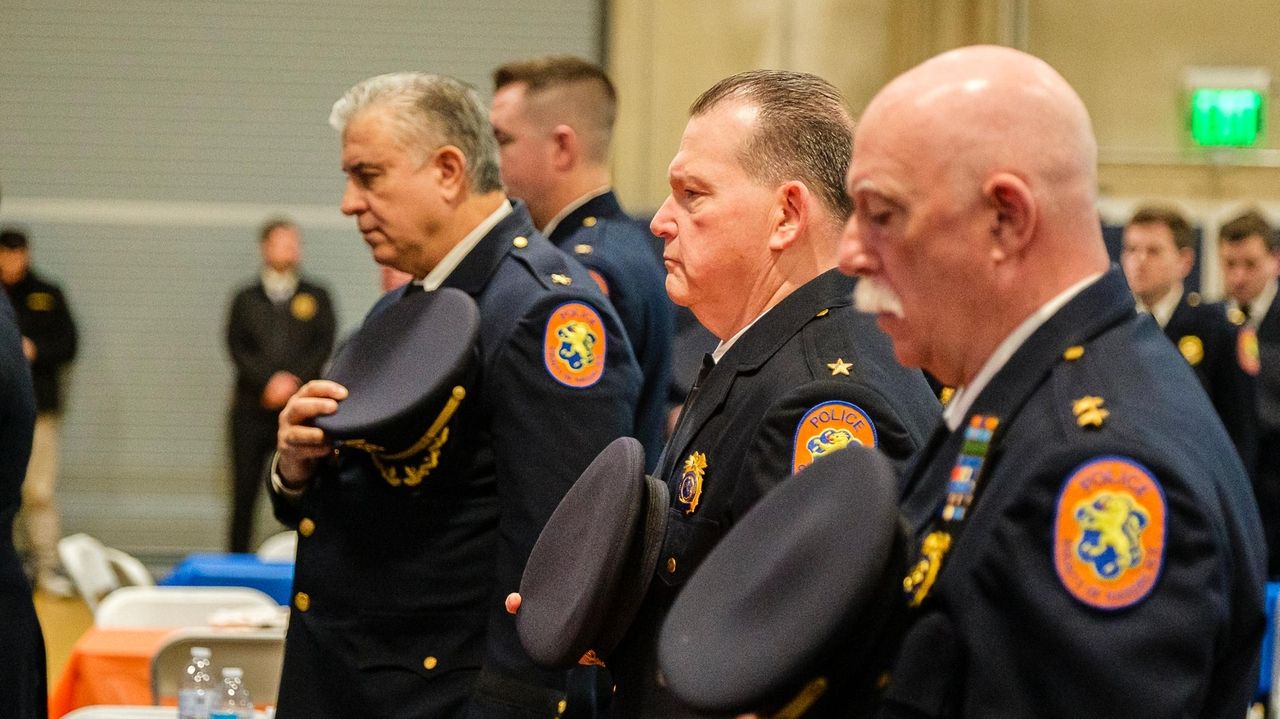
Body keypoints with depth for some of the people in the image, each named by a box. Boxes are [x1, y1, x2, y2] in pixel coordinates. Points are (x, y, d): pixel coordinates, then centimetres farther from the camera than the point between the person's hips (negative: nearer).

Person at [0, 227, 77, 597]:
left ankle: (48, 567, 0)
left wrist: (34, 351, -9)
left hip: (39, 407, -1)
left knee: (39, 492, -3)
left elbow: (68, 345, 8)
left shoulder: (48, 295, 7)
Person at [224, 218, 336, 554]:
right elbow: (237, 347, 3)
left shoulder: (316, 296, 13)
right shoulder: (245, 299, 13)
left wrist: (293, 379, -10)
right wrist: (268, 382, -10)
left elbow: (325, 345, 3)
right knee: (245, 491, 0)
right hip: (252, 407, 1)